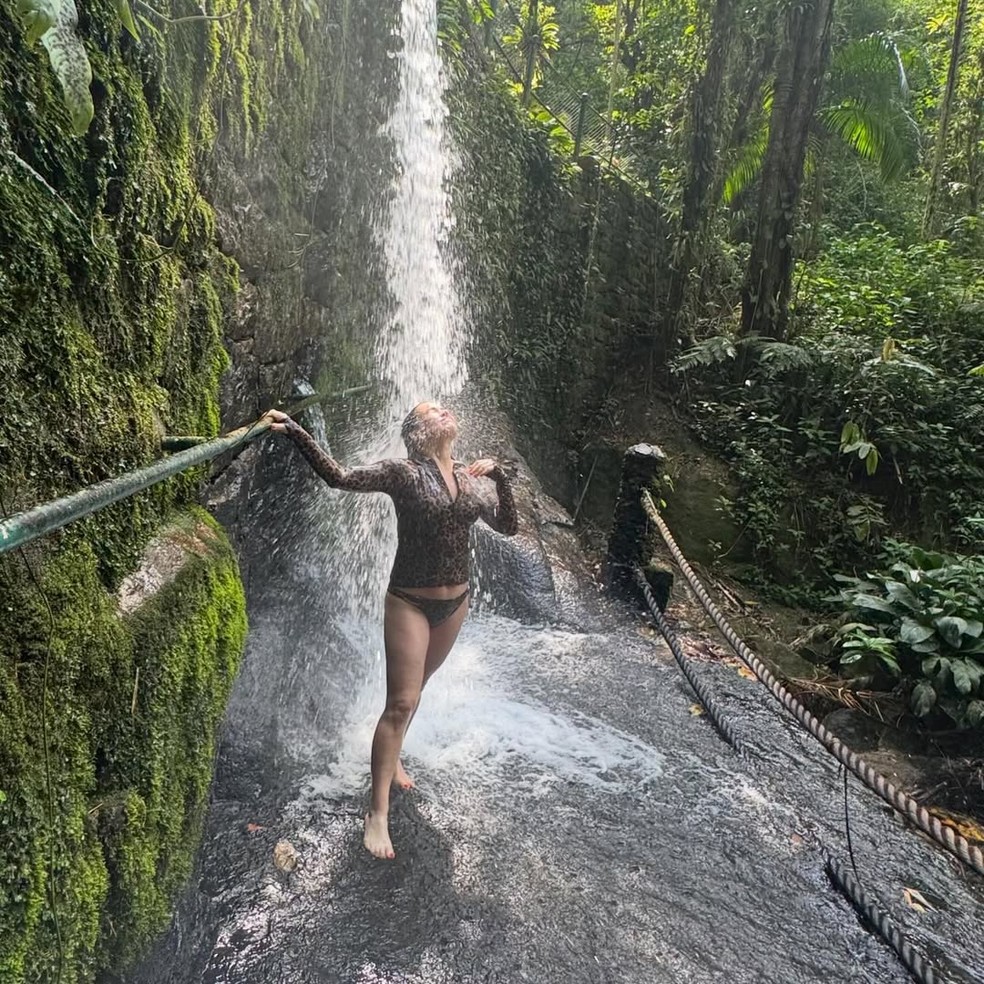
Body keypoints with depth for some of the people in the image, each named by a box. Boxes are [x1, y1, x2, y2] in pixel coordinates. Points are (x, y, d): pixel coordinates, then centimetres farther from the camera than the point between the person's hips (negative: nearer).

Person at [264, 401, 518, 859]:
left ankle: (391, 757, 45)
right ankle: (378, 813, 5)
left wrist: (499, 475, -7)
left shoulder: (474, 480, 3)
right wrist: (294, 431, -31)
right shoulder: (402, 473, -13)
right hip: (409, 602, -5)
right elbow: (339, 477, -21)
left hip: (454, 602, 5)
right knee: (401, 703, -5)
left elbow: (508, 526, 4)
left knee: (415, 689, 22)